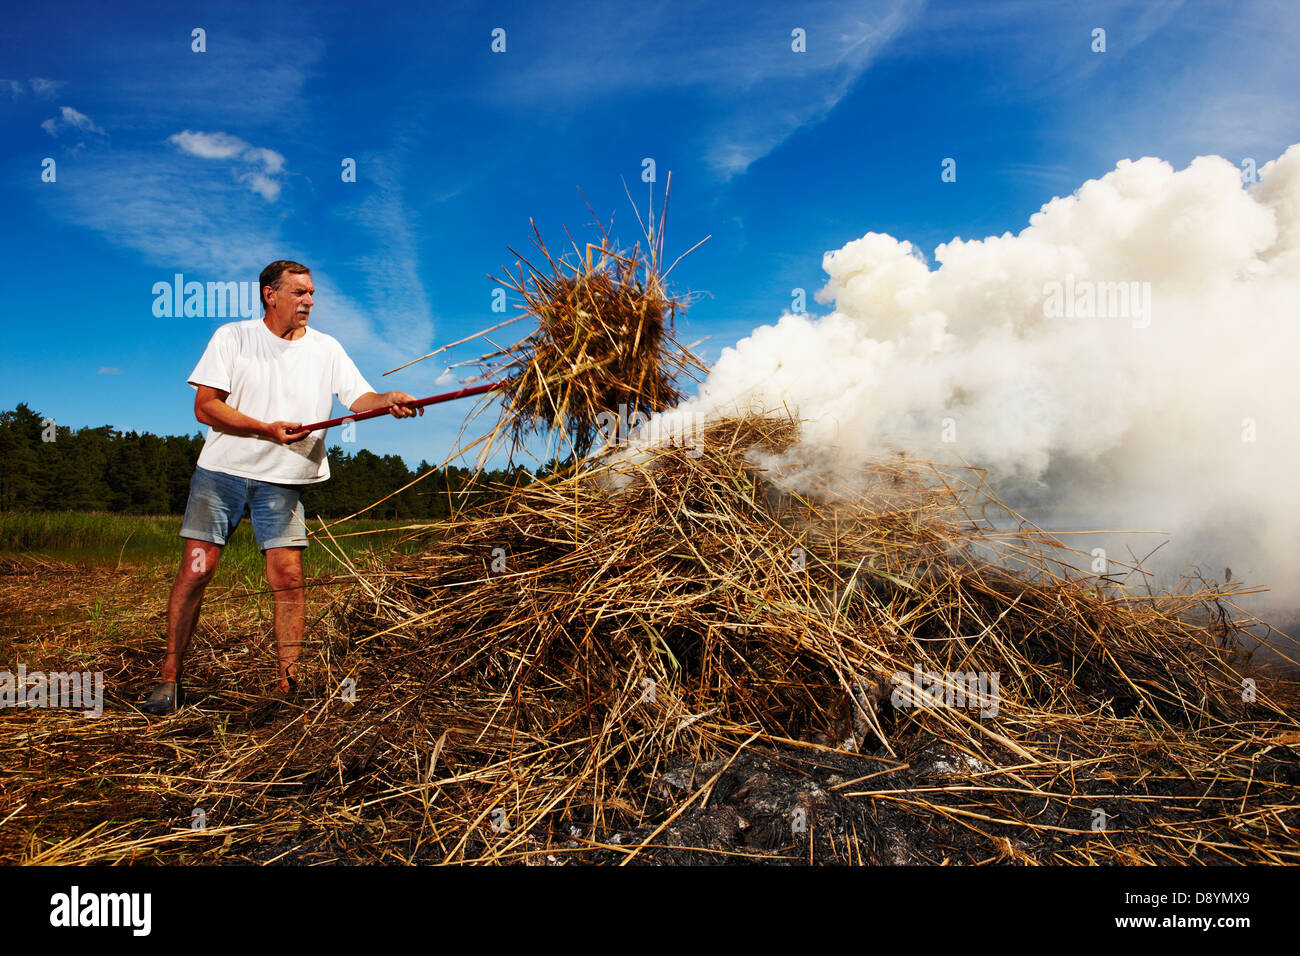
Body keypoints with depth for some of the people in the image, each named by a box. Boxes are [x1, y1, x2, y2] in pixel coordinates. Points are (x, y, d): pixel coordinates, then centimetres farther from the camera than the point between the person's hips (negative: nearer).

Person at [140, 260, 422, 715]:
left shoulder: (326, 348, 6)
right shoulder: (233, 337, 1)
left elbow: (359, 398, -4)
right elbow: (205, 406, -5)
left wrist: (388, 401, -27)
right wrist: (267, 429, -16)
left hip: (283, 481, 1)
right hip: (222, 471, -1)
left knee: (288, 578, -6)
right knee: (194, 570, -2)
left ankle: (289, 682, 2)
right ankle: (171, 680, 11)